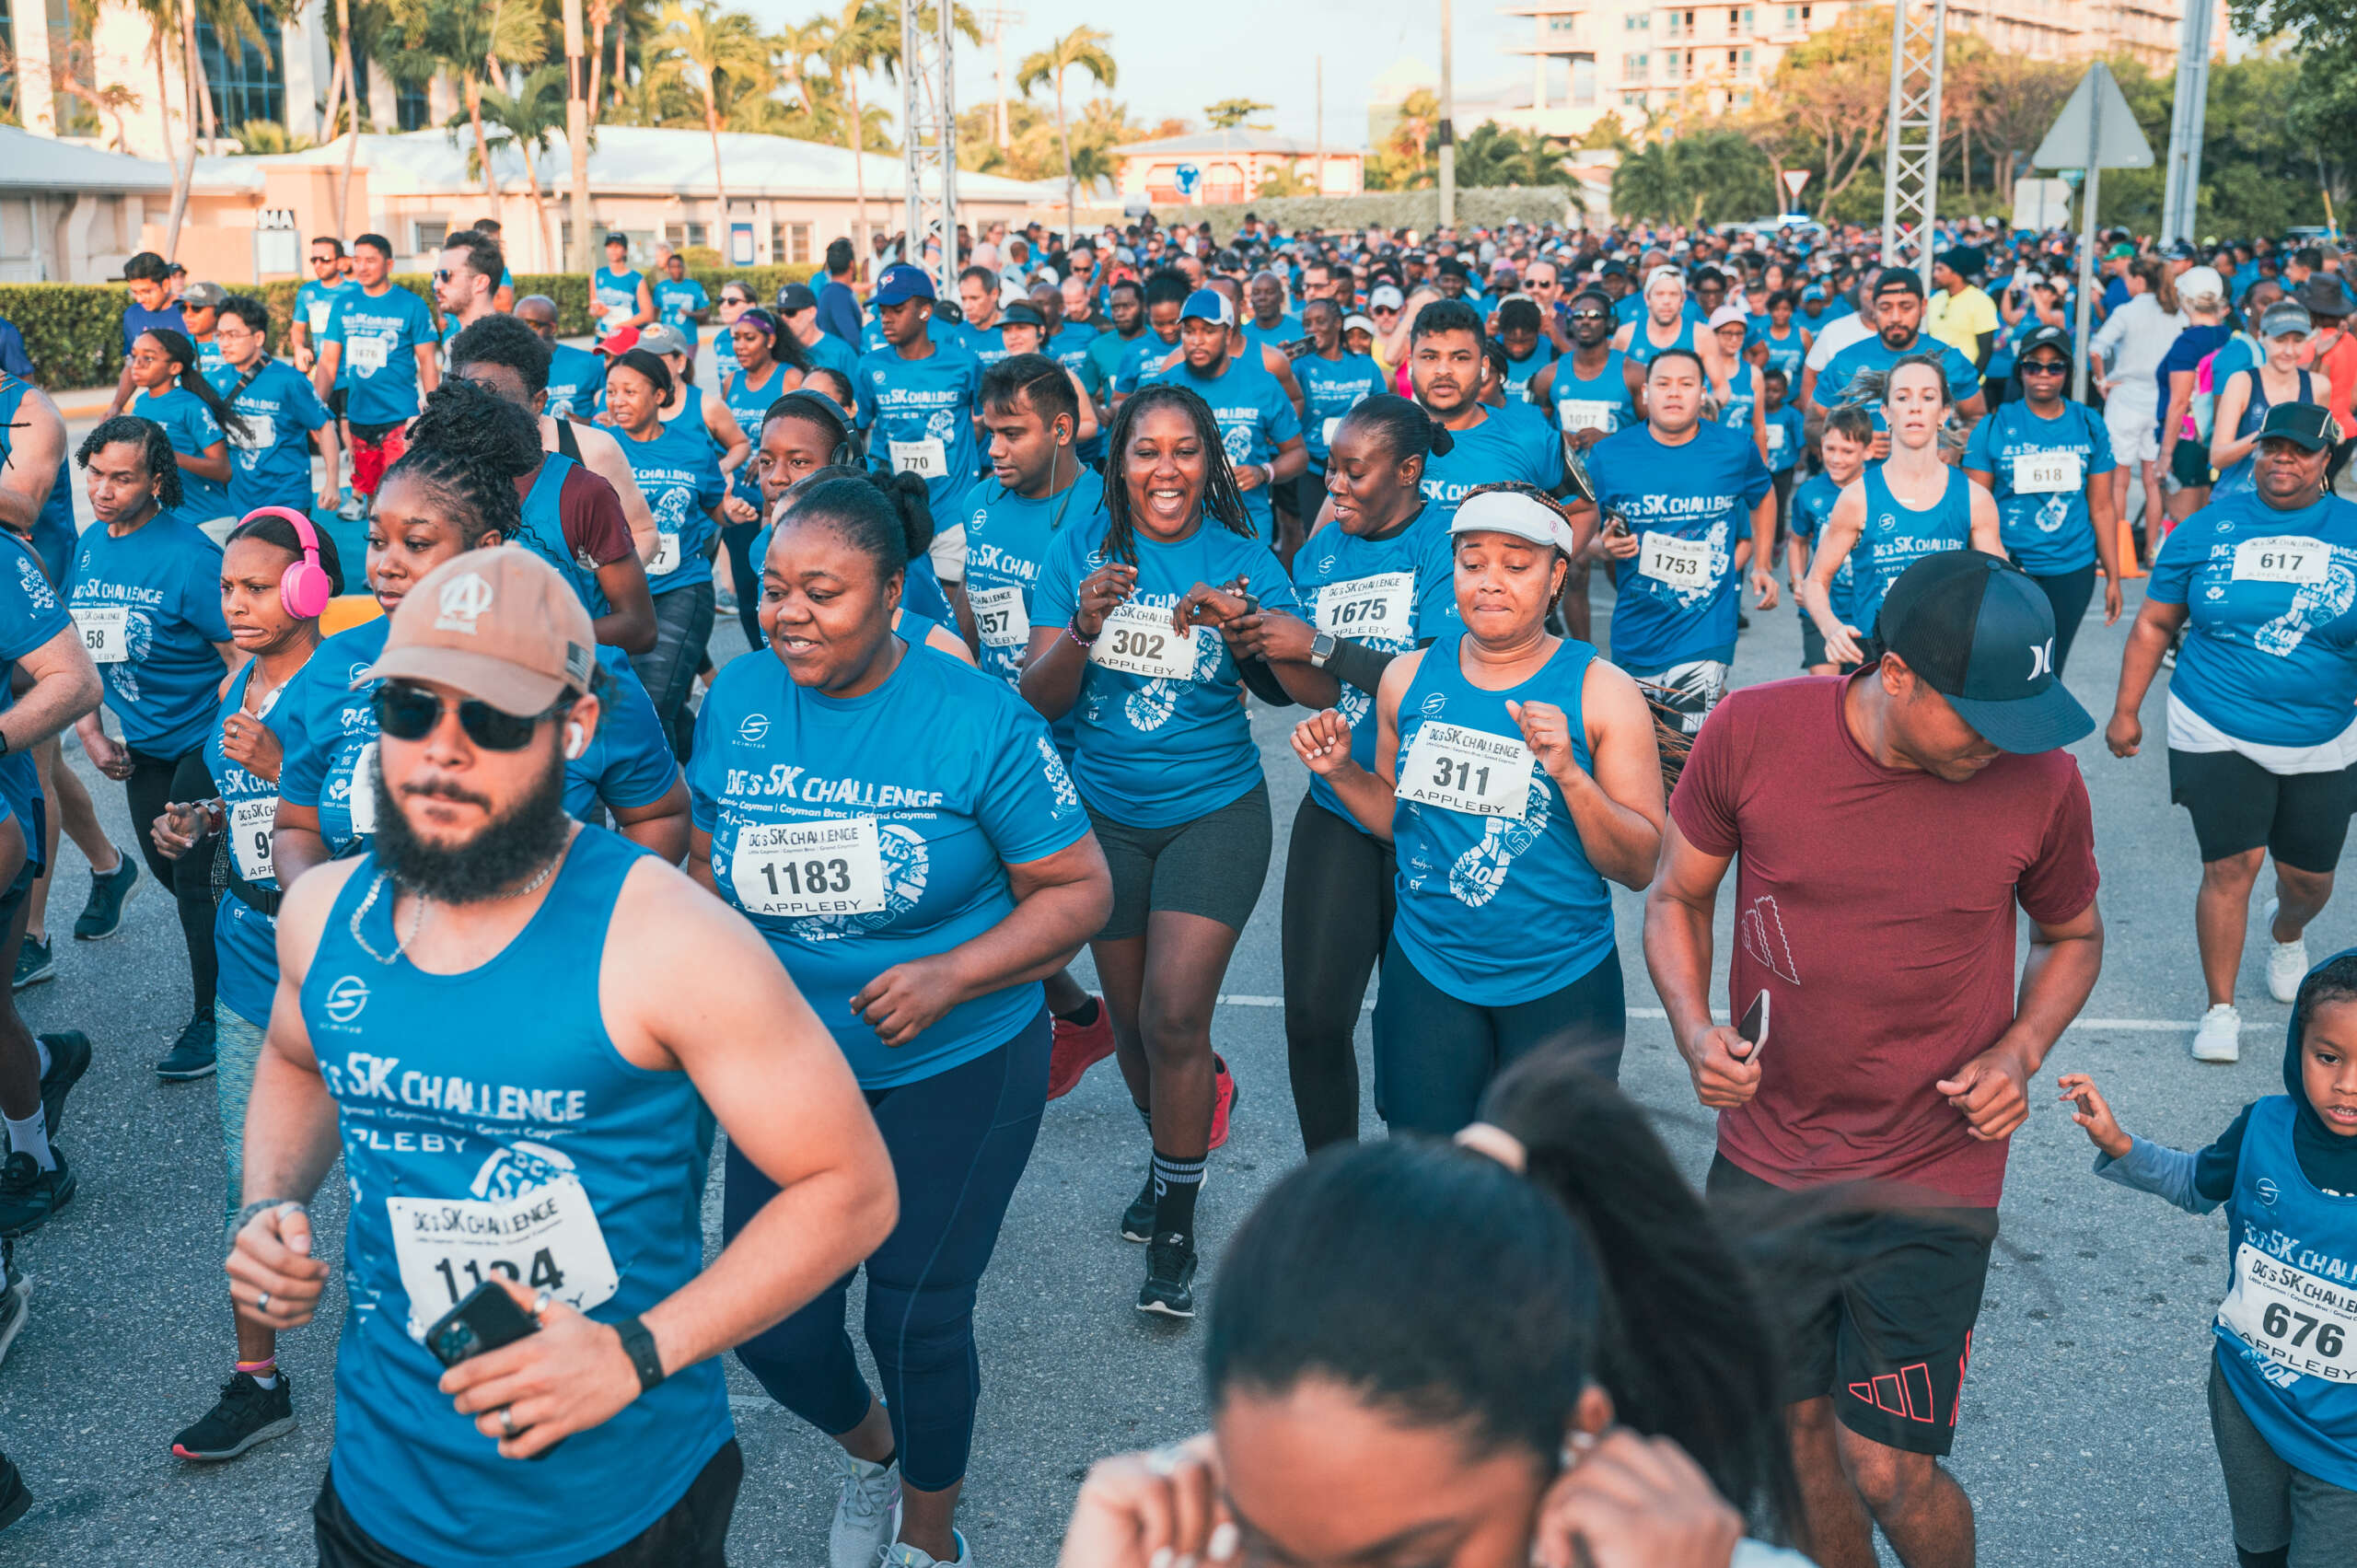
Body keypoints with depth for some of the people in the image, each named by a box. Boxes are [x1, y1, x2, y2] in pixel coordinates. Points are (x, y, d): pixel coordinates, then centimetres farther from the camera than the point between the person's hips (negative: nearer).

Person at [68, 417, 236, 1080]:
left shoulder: (188, 554, -20)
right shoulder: (91, 546, 1)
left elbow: (241, 657, -17)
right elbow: (80, 650, 11)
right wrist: (91, 733, 2)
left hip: (204, 740, -7)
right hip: (142, 744, 7)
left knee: (195, 876, -1)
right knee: (165, 867, 17)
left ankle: (211, 1018, 15)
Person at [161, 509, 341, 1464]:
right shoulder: (236, 686, 9)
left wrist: (283, 767, -27)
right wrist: (191, 829, 3)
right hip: (252, 960, 7)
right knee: (252, 1181, 11)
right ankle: (256, 1380, 23)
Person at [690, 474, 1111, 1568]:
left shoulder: (976, 720, -15)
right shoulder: (737, 700, -4)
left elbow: (1080, 888, -11)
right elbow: (710, 868, 11)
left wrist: (950, 975, -23)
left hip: (956, 1074, -3)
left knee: (916, 1319, 8)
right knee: (767, 1323, 5)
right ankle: (867, 1446, 42)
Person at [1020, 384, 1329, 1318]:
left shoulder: (1241, 558, -7)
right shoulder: (1082, 550, -3)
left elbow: (1320, 691, -16)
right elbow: (1038, 699, -8)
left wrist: (1248, 621, -33)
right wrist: (1083, 627, -28)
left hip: (1213, 811, -2)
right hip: (1106, 813, 2)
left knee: (1176, 1015, -12)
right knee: (1132, 1017, 13)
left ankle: (1175, 1230, 4)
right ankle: (1170, 1146, 43)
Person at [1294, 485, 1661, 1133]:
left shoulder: (1602, 692, -8)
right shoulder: (1410, 676, 2)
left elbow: (1640, 867, -11)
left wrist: (1569, 774, -25)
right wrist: (1340, 771, -3)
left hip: (1562, 984, -2)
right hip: (1427, 970, 3)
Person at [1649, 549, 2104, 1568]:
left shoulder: (2041, 780, -11)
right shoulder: (1749, 733, -13)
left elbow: (2073, 939, 8)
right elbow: (1676, 898, 2)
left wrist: (2018, 1054, -10)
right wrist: (1694, 1032, -15)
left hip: (1931, 1181, -1)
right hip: (1763, 1164, 2)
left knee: (1886, 1472, -1)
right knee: (1799, 1425, 16)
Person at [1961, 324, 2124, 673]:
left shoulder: (2090, 426, 4)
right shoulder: (1994, 426, -3)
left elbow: (2102, 508, 6)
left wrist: (2113, 578, 6)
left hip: (2073, 569, 2)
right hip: (2008, 568, -2)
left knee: (2051, 670, 13)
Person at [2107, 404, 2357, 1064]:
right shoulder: (2208, 528, 1)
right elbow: (2155, 622, 6)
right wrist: (2126, 709, 4)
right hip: (2218, 736, -2)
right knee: (2230, 866, -8)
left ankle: (2286, 931, 49)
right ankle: (2221, 1010, 7)